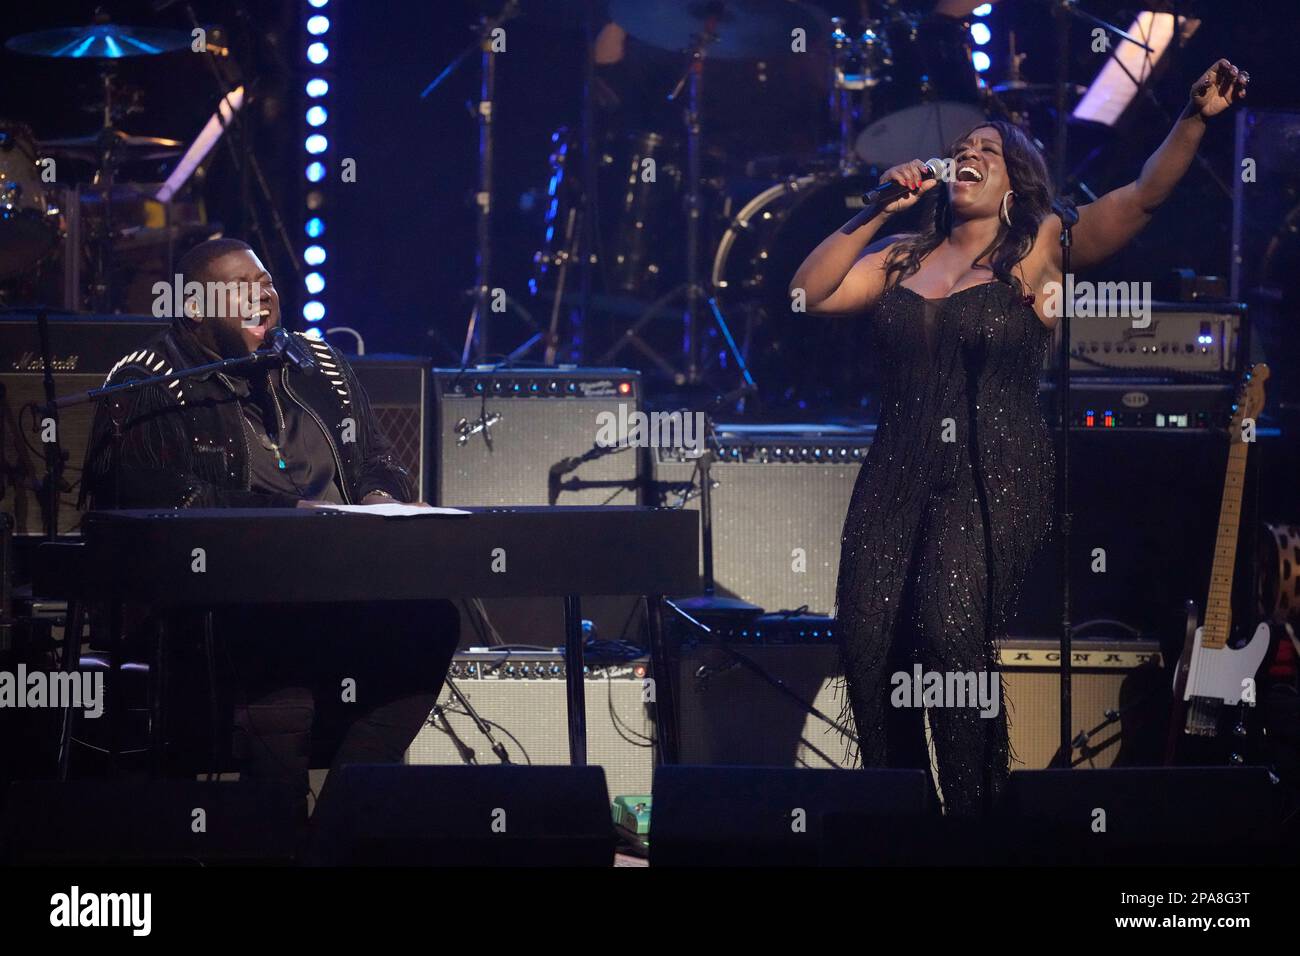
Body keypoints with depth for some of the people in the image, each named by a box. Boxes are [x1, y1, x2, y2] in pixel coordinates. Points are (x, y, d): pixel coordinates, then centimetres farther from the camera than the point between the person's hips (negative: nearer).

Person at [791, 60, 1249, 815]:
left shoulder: (1042, 249, 4)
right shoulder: (901, 259, 17)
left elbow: (1145, 196, -7)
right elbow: (810, 293, 9)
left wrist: (1196, 119, -21)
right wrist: (877, 211, 4)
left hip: (996, 479, -4)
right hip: (897, 475, 5)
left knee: (952, 634, -23)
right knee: (868, 644, -6)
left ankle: (976, 825, -9)